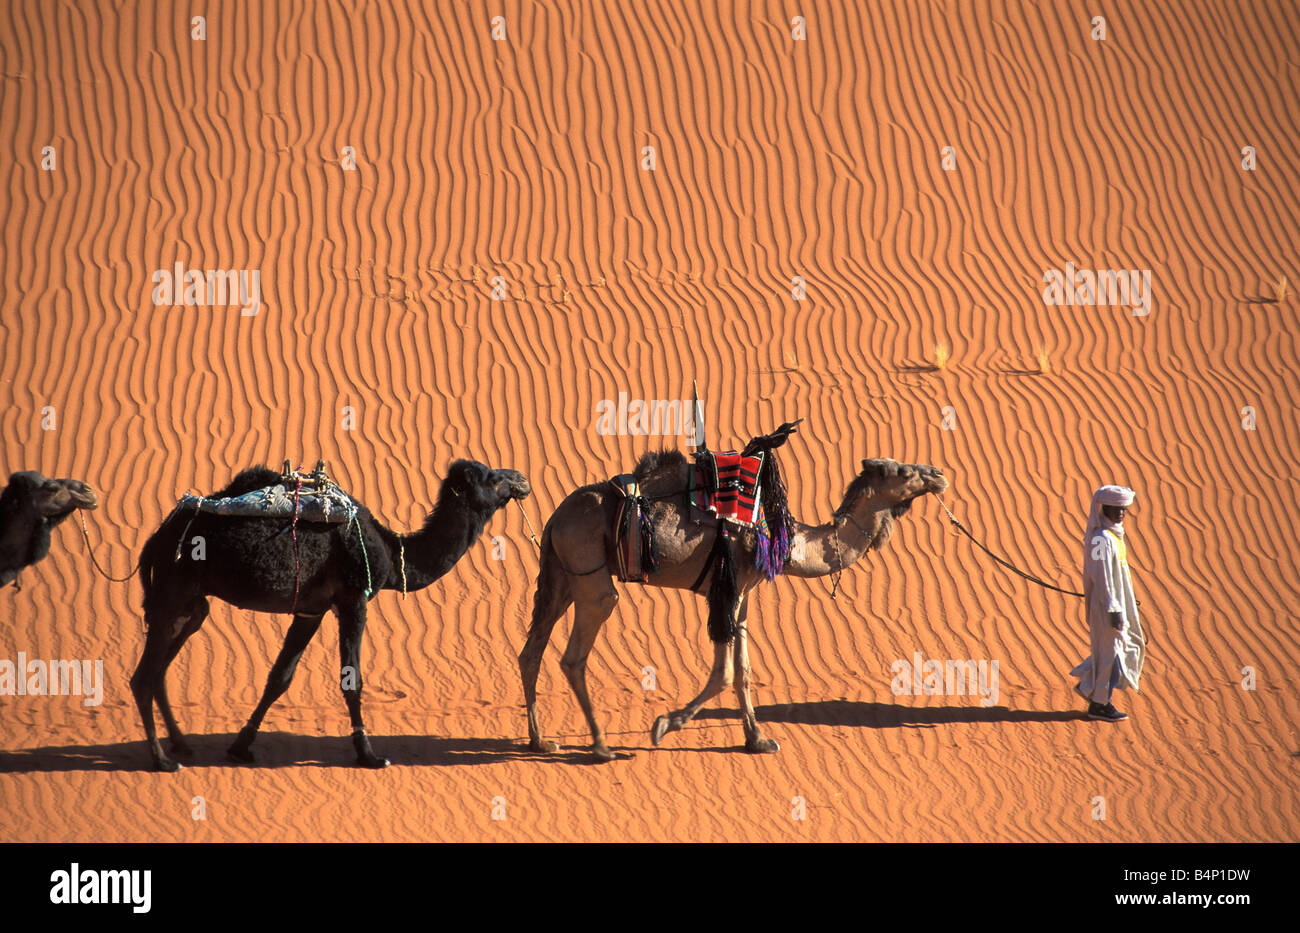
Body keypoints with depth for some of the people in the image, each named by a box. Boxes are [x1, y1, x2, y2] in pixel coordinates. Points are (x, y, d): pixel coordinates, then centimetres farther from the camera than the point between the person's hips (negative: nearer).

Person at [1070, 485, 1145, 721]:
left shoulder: (1116, 534, 11)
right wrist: (1113, 608, -23)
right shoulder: (1101, 538, -20)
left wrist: (1127, 603, 23)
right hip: (1106, 604, -10)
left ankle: (1088, 686, 26)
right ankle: (1099, 704, 10)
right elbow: (1101, 576, -23)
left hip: (1120, 601, 10)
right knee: (1110, 651, -2)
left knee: (1131, 645, 16)